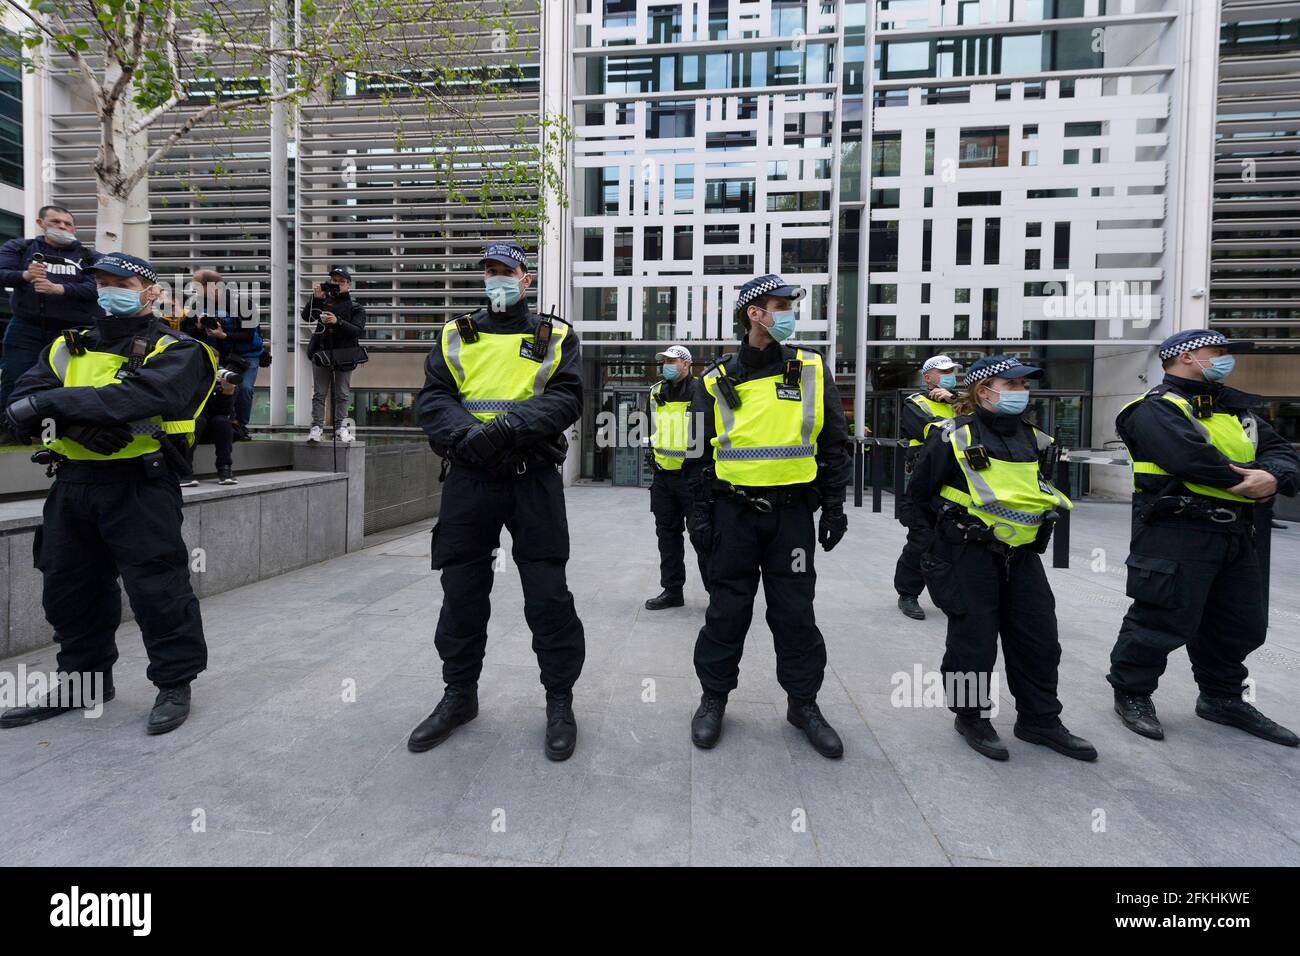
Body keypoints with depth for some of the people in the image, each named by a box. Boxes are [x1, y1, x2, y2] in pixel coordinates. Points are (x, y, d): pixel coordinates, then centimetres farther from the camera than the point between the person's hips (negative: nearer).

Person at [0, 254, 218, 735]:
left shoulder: (174, 351, -2)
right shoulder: (69, 347, 16)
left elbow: (138, 397, -22)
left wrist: (53, 403, -20)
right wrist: (84, 425, -17)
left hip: (139, 487, -6)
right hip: (73, 484, 7)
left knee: (157, 588, -3)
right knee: (69, 590, 15)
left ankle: (175, 683, 12)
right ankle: (83, 678, 32)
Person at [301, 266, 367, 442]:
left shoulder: (356, 307, 4)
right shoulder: (324, 300, 9)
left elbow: (358, 331, -10)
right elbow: (306, 317, -2)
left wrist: (338, 322, -23)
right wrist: (315, 298, -14)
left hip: (344, 354, -1)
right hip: (321, 352, 1)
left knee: (342, 393, 4)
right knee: (319, 393, 1)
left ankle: (340, 428, 11)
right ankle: (317, 427, 2)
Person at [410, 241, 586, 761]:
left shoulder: (555, 337, 7)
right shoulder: (455, 337, 14)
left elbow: (566, 398, -7)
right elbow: (432, 399, 2)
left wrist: (507, 426, -22)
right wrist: (464, 433, -19)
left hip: (533, 479, -2)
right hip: (469, 479, 3)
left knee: (548, 594, 0)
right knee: (461, 591, 10)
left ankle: (560, 701, 16)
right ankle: (460, 695, 29)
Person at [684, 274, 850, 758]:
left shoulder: (813, 370, 4)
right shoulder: (717, 380, 1)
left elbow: (833, 444, 7)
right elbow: (699, 454, 5)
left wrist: (834, 507, 3)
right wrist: (700, 514, 0)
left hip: (792, 512, 1)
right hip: (734, 512, 0)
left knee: (795, 611, 7)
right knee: (727, 609, 7)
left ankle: (803, 703, 24)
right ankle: (713, 697, 24)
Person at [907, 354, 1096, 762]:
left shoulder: (1033, 439, 10)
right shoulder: (954, 437, -10)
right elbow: (921, 492, -5)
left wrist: (1038, 532, 16)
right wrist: (950, 537, -1)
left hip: (1022, 555, 7)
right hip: (970, 556, -6)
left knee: (1040, 639, 11)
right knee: (974, 640, 2)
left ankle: (1040, 720, 27)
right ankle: (971, 718, 22)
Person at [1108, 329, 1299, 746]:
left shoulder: (1234, 407, 19)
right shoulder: (1155, 410, -9)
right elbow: (1195, 461, -23)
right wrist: (1252, 480, -10)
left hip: (1234, 533, 9)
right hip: (1176, 533, -9)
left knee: (1241, 624, 17)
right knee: (1164, 619, -2)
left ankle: (1222, 698, 36)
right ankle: (1131, 693, 17)